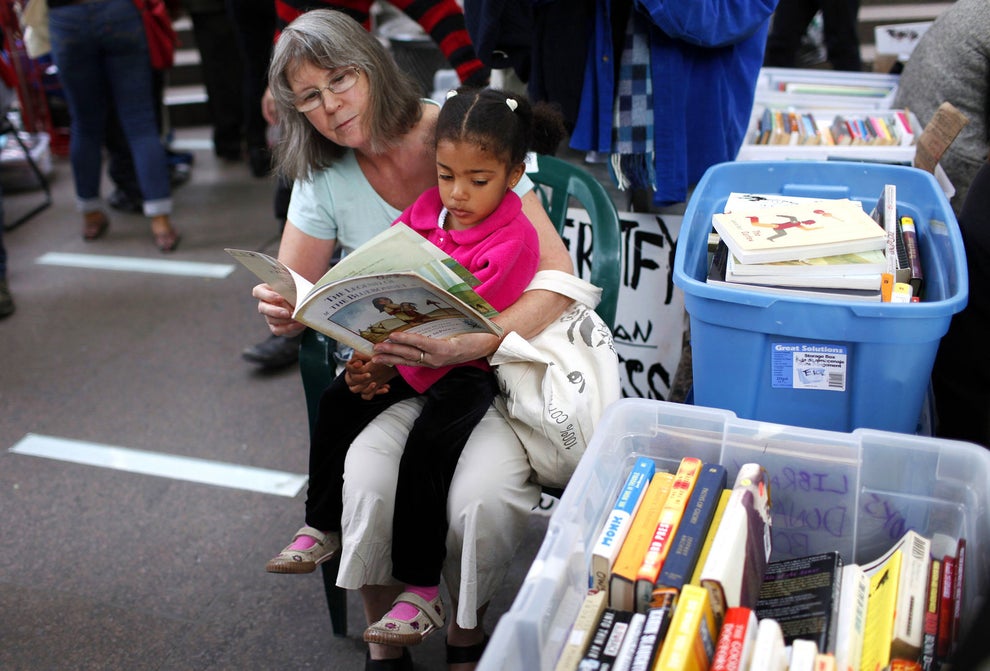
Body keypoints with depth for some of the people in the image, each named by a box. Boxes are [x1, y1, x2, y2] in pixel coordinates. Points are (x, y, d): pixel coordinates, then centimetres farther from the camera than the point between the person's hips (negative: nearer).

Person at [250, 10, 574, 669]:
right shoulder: (324, 177, 2)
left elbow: (558, 278, -15)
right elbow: (291, 296, 7)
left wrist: (463, 347, -30)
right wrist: (281, 313, -19)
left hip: (486, 356, -2)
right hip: (384, 365, 3)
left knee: (484, 495, -28)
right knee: (370, 485, -28)